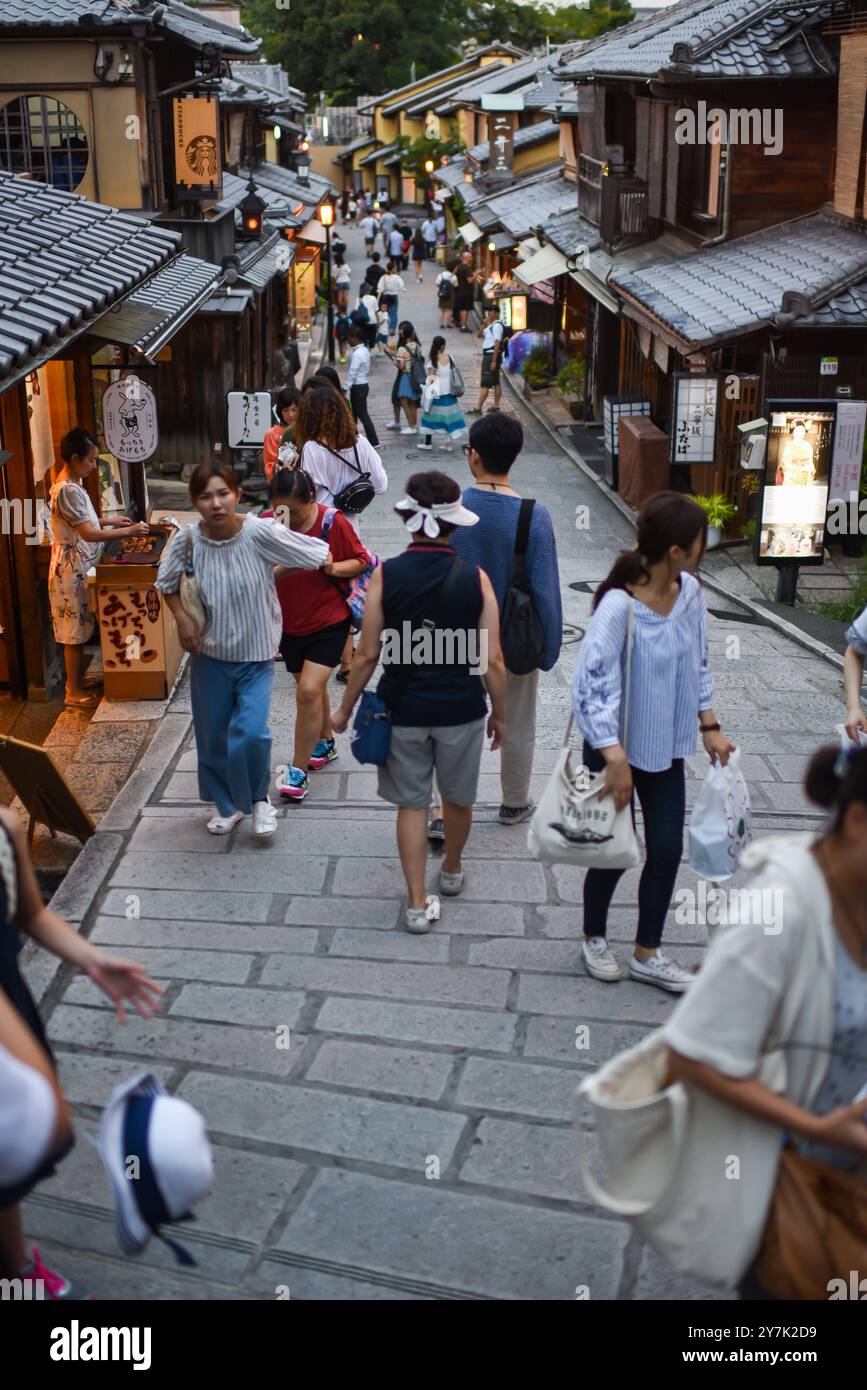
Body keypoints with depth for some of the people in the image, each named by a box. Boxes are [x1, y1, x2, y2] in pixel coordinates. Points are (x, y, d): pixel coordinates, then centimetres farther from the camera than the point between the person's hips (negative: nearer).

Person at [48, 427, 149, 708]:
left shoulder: (73, 484, 9)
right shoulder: (68, 490, -23)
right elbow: (88, 534, -25)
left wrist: (110, 520, 13)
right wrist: (128, 531, -21)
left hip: (80, 566, 10)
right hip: (72, 568, -10)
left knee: (79, 629, 18)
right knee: (75, 631, 0)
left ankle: (77, 680, 29)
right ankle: (74, 693, 9)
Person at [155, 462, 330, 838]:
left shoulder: (261, 533, -21)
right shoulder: (188, 540, -13)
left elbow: (320, 557, -13)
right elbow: (167, 582, 7)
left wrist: (275, 573, -7)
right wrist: (182, 617, -6)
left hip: (256, 654, -3)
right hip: (210, 652, 3)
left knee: (250, 733, -16)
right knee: (212, 734, 13)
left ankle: (259, 798, 14)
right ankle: (226, 804, 38)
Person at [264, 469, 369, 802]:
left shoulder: (332, 522, -15)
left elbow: (361, 561, -3)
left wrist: (334, 567, -23)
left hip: (329, 622, -4)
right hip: (290, 622, 4)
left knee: (309, 690, -14)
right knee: (312, 688, 21)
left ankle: (298, 770, -5)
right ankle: (325, 744, 45)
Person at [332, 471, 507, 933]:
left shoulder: (385, 575, -10)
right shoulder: (474, 579, -10)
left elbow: (368, 655, -7)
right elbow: (492, 660, -7)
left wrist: (345, 709, 6)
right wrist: (500, 714, 7)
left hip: (404, 708, 0)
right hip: (461, 710, 1)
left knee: (412, 804, 13)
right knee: (457, 798, 22)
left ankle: (417, 904, 14)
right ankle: (452, 871, 46)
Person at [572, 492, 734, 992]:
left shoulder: (690, 593, -6)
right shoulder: (619, 605, -27)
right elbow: (591, 683, -29)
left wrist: (709, 726, 7)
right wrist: (614, 758, -31)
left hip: (666, 745, 6)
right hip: (617, 748, -6)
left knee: (668, 849, 9)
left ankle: (648, 953, 28)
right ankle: (594, 937, 37)